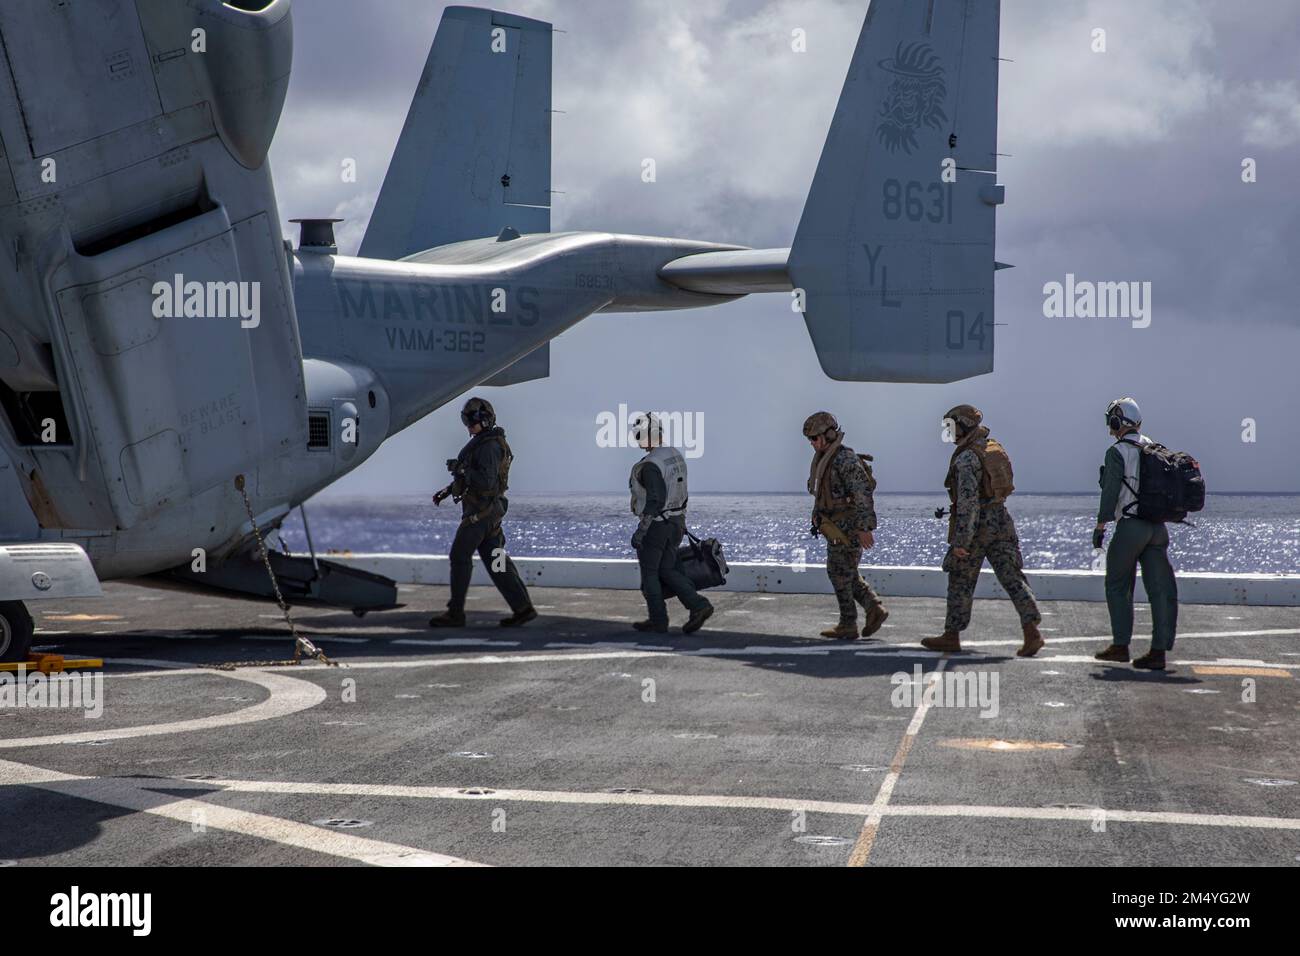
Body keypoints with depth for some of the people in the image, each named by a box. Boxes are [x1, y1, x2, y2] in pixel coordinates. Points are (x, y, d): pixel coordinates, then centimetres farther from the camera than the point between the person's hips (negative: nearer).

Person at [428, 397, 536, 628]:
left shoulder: (490, 447, -16)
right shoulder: (480, 443, 17)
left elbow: (487, 480, -25)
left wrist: (460, 468, -20)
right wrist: (448, 490, 22)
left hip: (481, 511, -10)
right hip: (483, 510, 10)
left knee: (460, 556, -4)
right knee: (494, 559, 7)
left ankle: (455, 613, 1)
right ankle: (523, 608, 5)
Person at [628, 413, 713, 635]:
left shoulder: (649, 466, -21)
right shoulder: (675, 456, 7)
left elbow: (654, 500, -26)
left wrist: (640, 532, -23)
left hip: (655, 525, -8)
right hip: (676, 523, 8)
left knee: (649, 574, 6)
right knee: (668, 571, 13)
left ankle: (658, 621, 11)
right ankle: (699, 606, 0)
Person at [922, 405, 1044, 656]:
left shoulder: (966, 458, -17)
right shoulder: (995, 448, 11)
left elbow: (968, 501, -23)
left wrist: (961, 541, -23)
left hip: (976, 524, -7)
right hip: (1001, 520, 7)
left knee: (960, 581, 6)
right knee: (1012, 578, 2)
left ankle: (952, 636, 15)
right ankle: (1031, 631, -9)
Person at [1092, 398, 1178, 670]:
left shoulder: (1118, 452, -8)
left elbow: (1110, 492, -12)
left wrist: (1100, 526, -8)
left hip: (1130, 526, -6)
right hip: (1158, 525, 6)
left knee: (1118, 586, 7)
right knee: (1160, 588, 3)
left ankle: (1121, 645, 8)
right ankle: (1159, 650, 1)